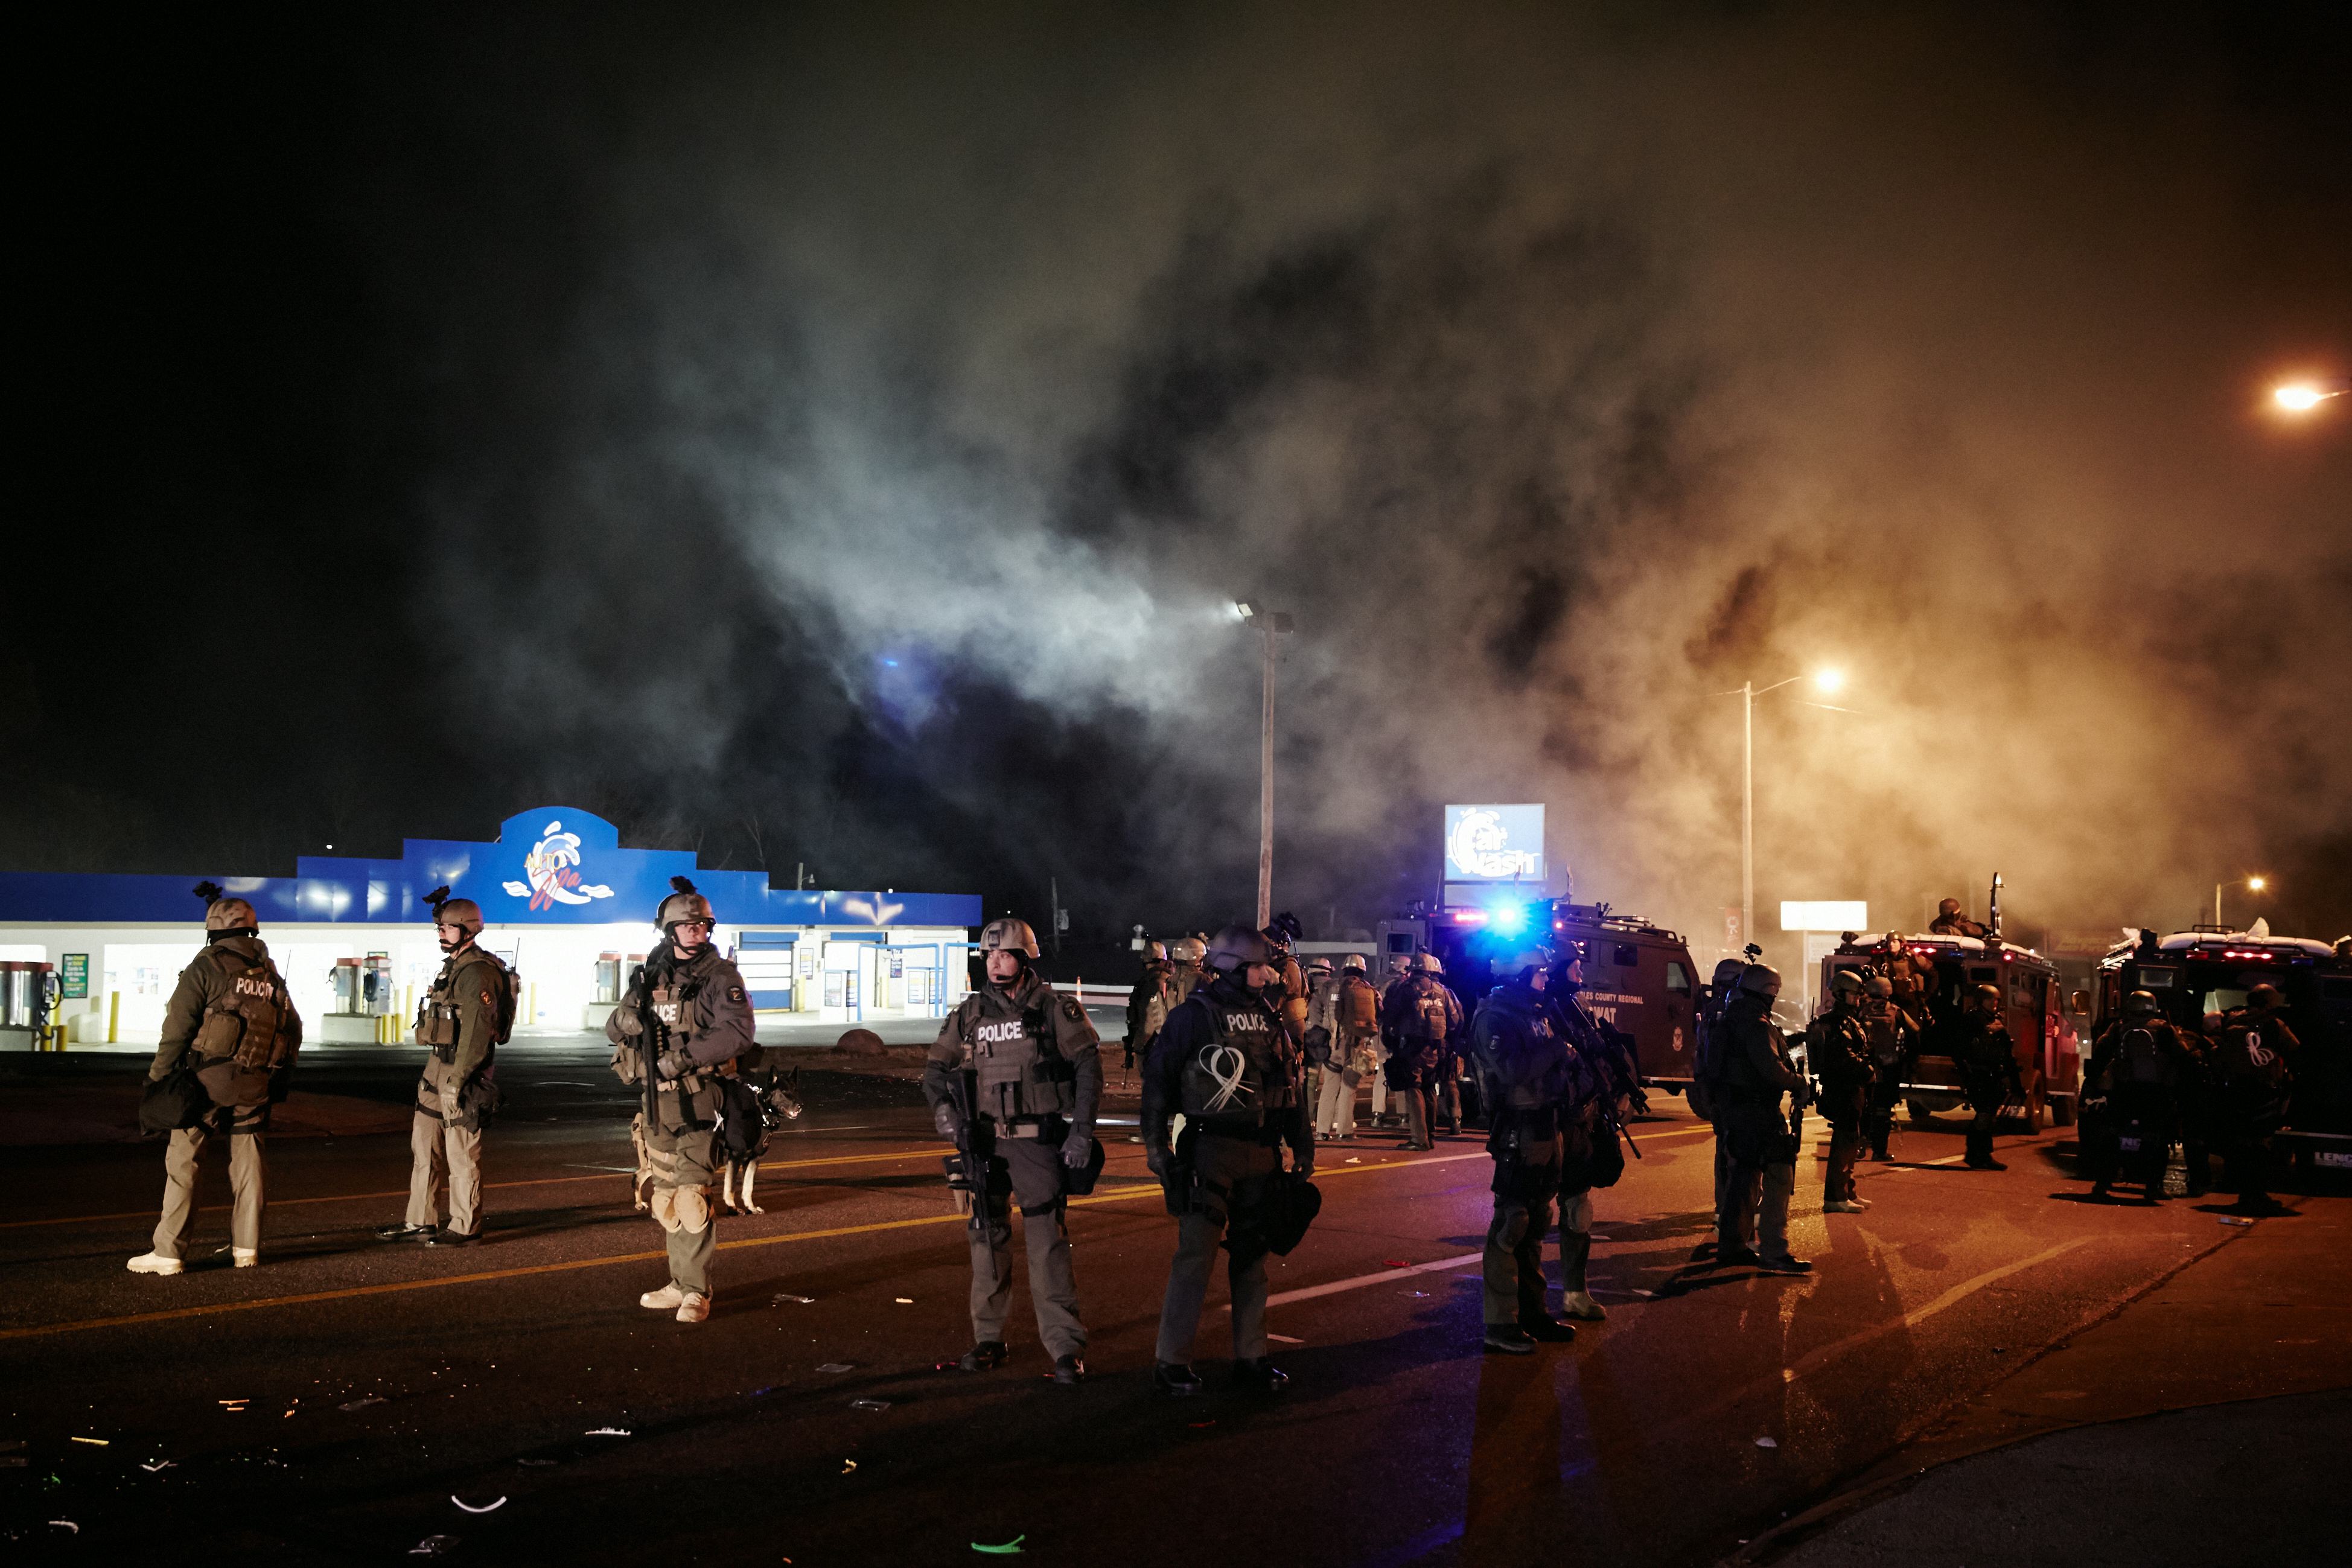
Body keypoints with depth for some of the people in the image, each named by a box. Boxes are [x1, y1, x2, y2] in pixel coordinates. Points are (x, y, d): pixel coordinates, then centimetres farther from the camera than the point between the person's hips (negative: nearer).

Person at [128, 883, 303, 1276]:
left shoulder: (206, 968, -5)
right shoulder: (270, 973, 13)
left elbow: (177, 1029, -9)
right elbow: (293, 1030, 15)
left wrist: (157, 1078, -3)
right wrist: (280, 1079, 22)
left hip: (208, 1080, -5)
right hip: (255, 1085, 5)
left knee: (183, 1162, -1)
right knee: (248, 1161, 11)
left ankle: (169, 1251, -2)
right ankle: (246, 1247, 14)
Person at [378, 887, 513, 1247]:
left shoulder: (478, 972, -16)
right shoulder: (454, 967, 17)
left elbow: (476, 1032, -22)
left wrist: (455, 1082, -23)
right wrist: (437, 1074, 22)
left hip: (463, 1074, -10)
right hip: (437, 1069, 10)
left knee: (462, 1155, -3)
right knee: (424, 1149, 14)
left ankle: (465, 1229, 4)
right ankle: (420, 1222, 22)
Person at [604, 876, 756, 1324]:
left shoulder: (721, 977, -7)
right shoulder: (650, 977, 10)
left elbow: (736, 1034, -20)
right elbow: (613, 1030, 15)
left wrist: (683, 1056, -24)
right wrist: (625, 1018, -8)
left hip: (699, 1103, -6)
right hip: (657, 1102, 6)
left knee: (693, 1195, -11)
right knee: (666, 1195, 12)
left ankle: (696, 1292, -5)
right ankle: (681, 1283, 22)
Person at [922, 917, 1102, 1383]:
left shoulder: (1056, 1010, -3)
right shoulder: (970, 1014, 8)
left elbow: (1088, 1067, -5)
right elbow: (936, 1068, 16)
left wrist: (1082, 1132, -12)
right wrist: (943, 1110, -4)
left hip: (1039, 1142, -4)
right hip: (985, 1142, 4)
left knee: (1048, 1242, -8)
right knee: (988, 1240, 10)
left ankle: (1066, 1347, -4)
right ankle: (988, 1339, 21)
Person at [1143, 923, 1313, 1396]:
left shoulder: (1271, 1018, 12)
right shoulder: (1195, 1015, -6)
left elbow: (1290, 1083, 18)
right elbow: (1158, 1076, -6)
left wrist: (1301, 1144, 16)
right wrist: (1155, 1143, -10)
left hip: (1262, 1153, 6)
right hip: (1211, 1149, -6)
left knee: (1252, 1255, 12)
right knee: (1196, 1255, -7)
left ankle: (1250, 1356, 21)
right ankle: (1171, 1361, 0)